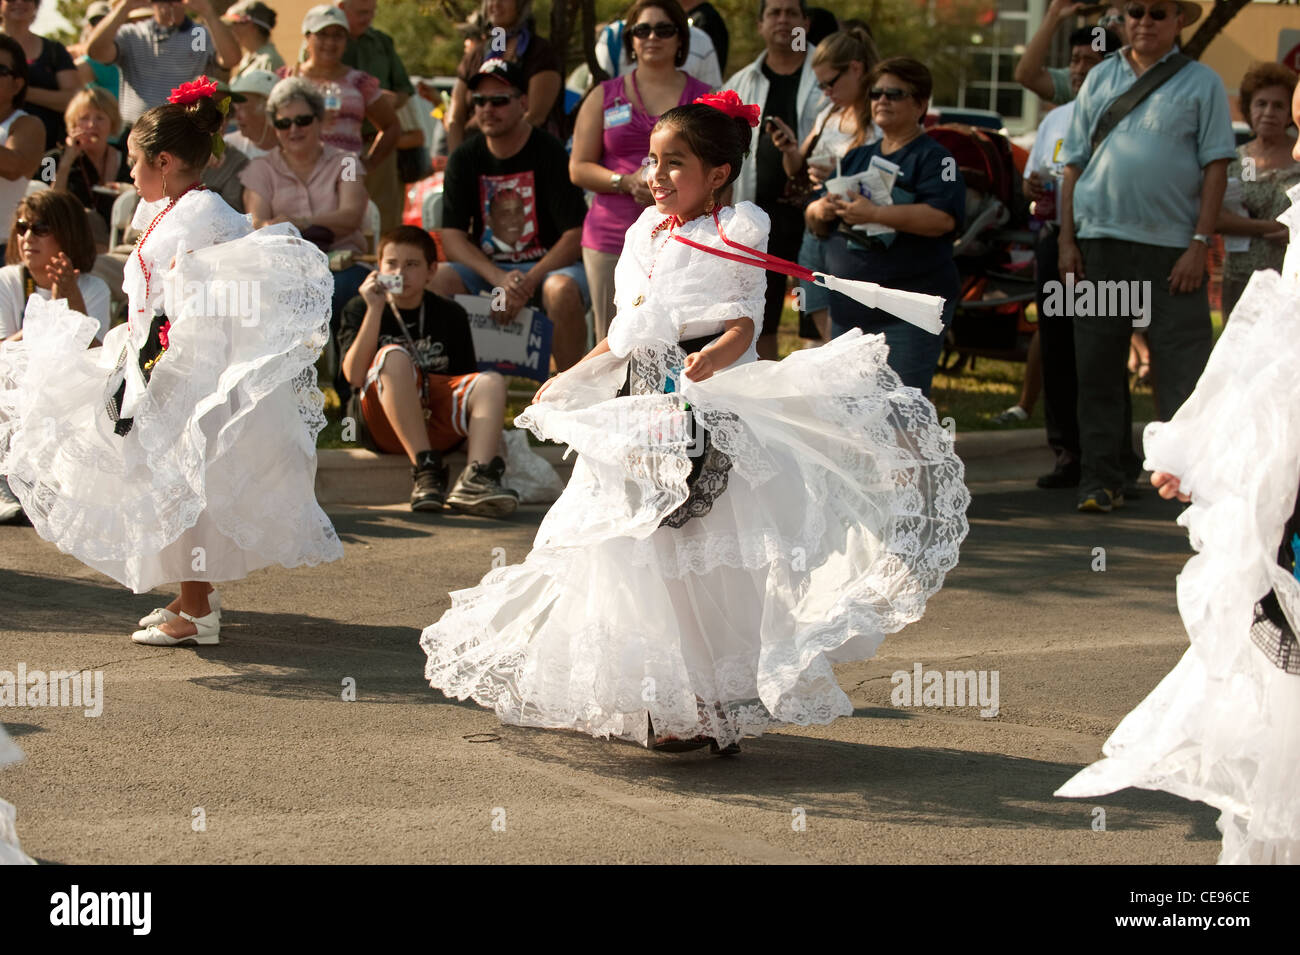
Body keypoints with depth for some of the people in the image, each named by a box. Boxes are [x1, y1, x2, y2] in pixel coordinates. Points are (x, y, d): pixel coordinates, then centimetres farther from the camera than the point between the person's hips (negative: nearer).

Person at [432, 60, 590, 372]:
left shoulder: (549, 153, -7)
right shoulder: (465, 160, 4)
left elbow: (575, 236, -10)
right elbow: (452, 239, -3)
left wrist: (527, 283, -22)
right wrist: (500, 279, -21)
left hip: (546, 265, -3)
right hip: (484, 267, 3)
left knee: (563, 290, -37)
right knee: (437, 281, -26)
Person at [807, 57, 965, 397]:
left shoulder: (933, 159, -4)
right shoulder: (858, 158, 19)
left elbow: (942, 218, -21)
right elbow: (817, 225, 22)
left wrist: (875, 213, -23)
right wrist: (821, 211, -3)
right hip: (848, 306, 8)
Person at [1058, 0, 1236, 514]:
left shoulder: (1201, 83, 4)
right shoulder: (1100, 78, 13)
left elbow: (1215, 166, -1)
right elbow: (1074, 162, 14)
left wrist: (1200, 244, -9)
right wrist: (1066, 239, 5)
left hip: (1172, 249, -3)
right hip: (1098, 241, 3)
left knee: (1184, 366, -5)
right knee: (1096, 369, 5)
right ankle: (1101, 479, 11)